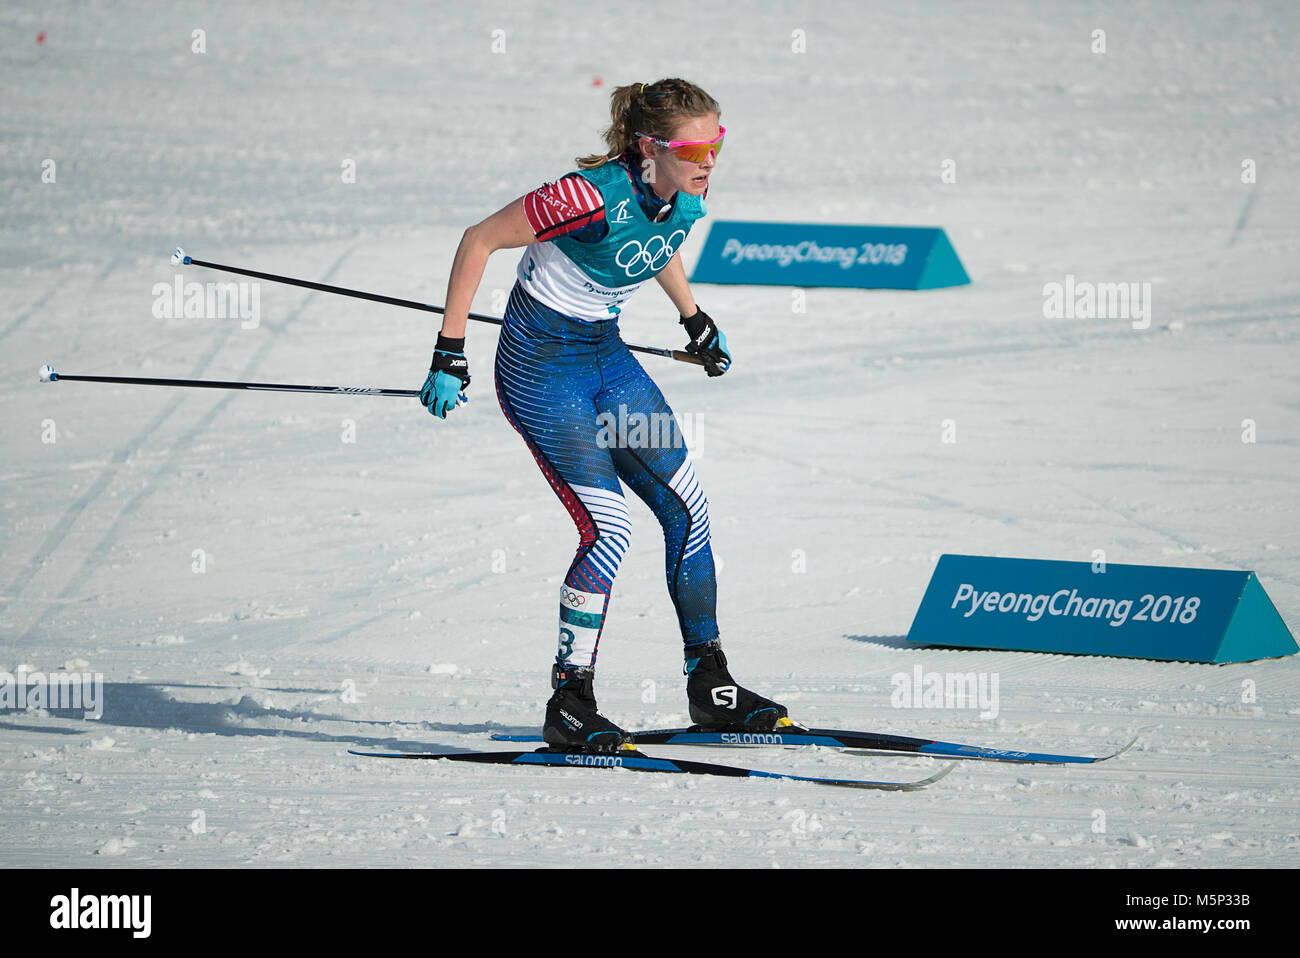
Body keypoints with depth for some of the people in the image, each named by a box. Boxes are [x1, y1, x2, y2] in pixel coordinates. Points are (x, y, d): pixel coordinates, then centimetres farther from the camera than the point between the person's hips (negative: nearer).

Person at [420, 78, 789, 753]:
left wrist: (694, 319, 28)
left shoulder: (687, 199, -6)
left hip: (605, 355, 8)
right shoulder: (595, 196, -28)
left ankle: (710, 689, 17)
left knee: (687, 508, 5)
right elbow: (479, 241, -20)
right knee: (608, 527, -16)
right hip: (540, 362, -8)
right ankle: (570, 706, -6)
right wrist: (450, 353, -19)